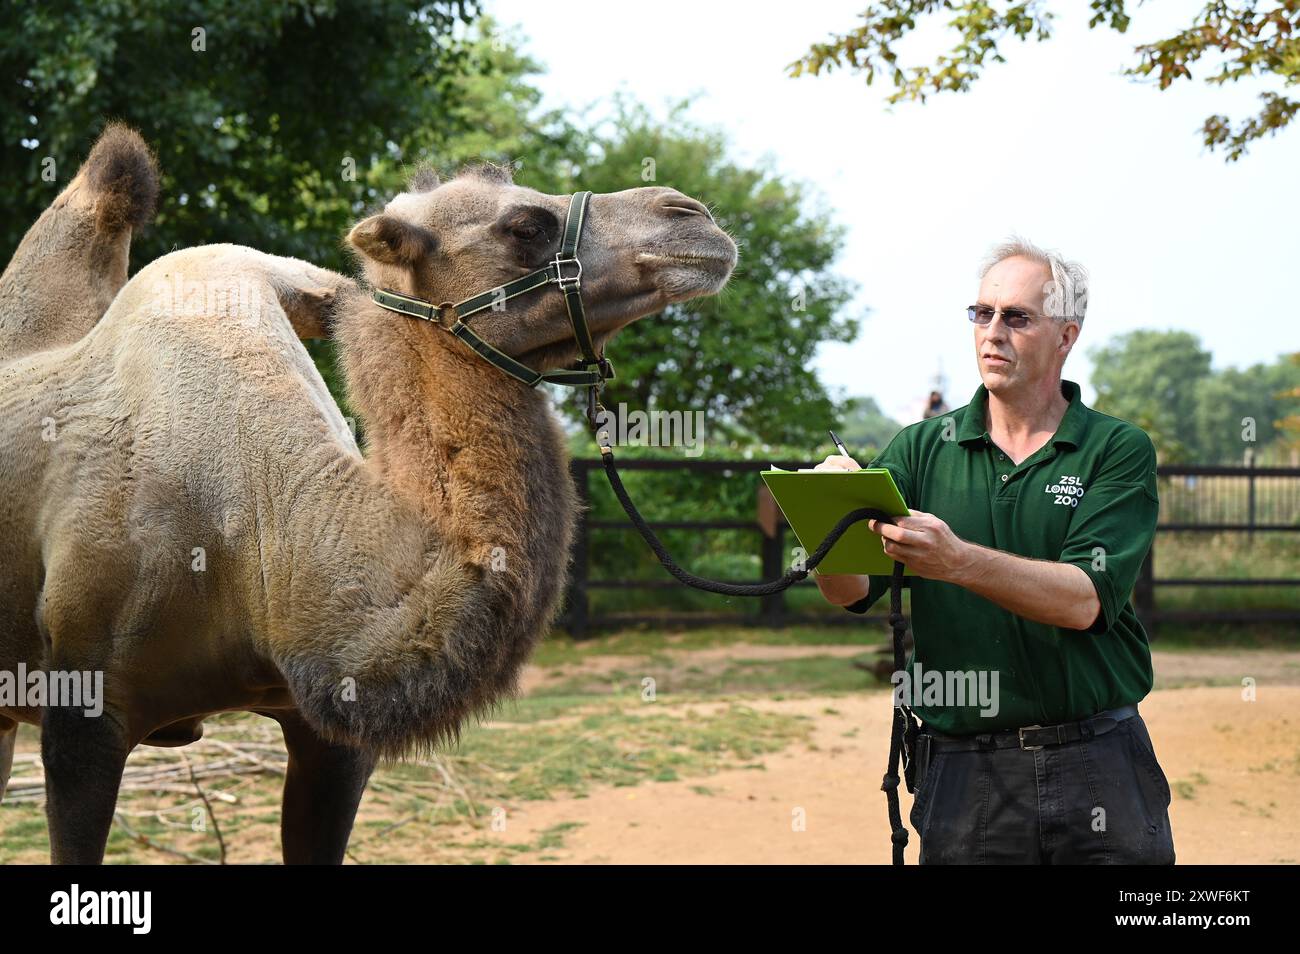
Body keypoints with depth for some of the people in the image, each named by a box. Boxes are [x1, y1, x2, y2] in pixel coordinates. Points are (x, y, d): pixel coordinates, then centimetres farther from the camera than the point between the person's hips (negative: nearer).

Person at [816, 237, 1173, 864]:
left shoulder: (1119, 451, 0)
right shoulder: (922, 449, 6)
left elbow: (1084, 599, -14)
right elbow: (850, 593, -4)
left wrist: (958, 560, -29)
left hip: (1100, 771, -1)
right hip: (965, 776, 1)